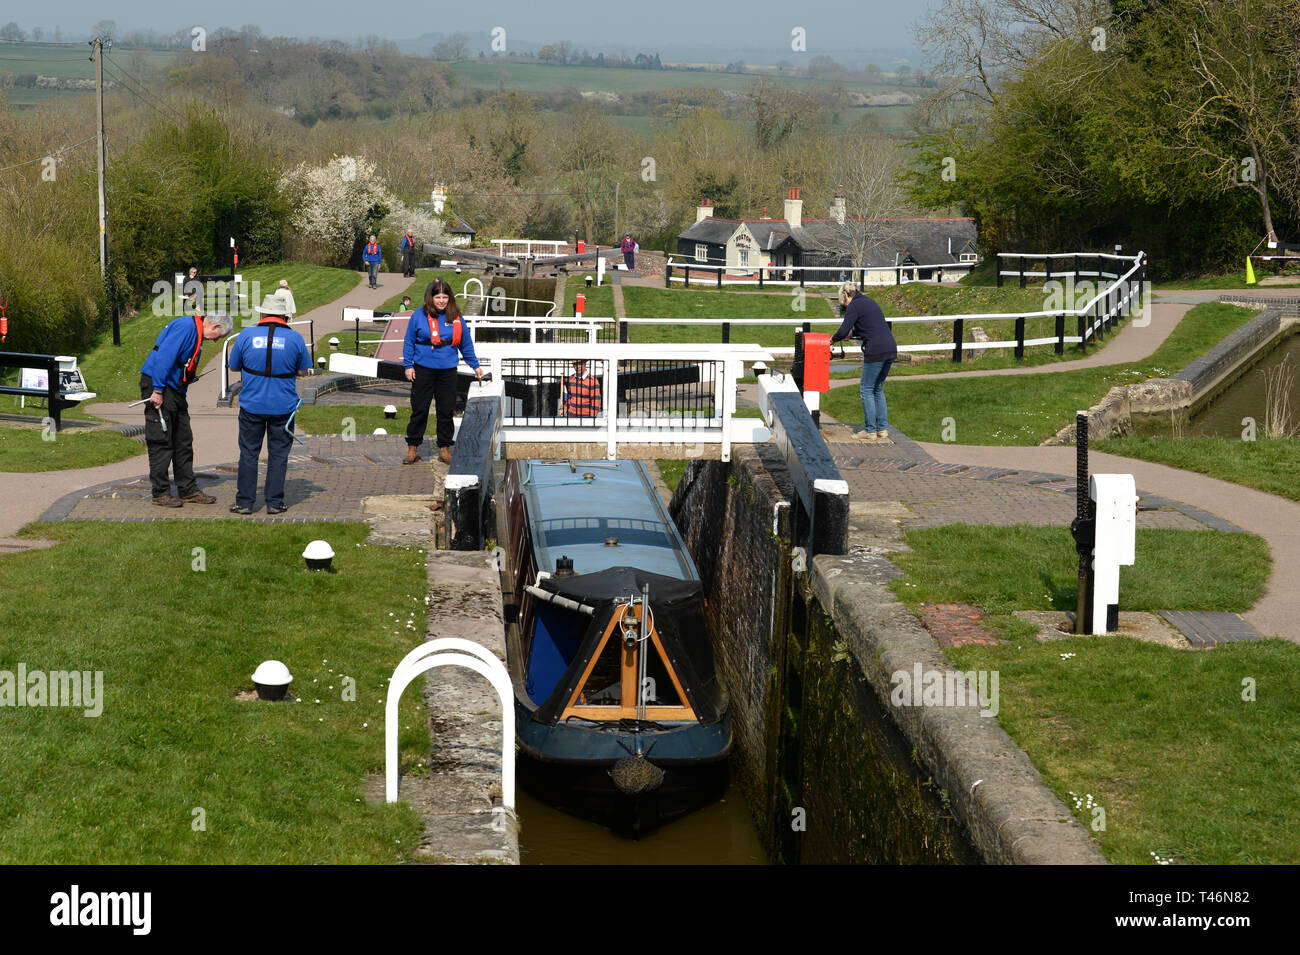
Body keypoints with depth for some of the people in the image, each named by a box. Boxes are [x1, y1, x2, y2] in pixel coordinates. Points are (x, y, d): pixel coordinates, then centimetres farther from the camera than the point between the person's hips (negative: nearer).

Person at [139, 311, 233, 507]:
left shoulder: (196, 332, 17)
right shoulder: (185, 327, -15)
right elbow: (163, 357, -23)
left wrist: (181, 400, 20)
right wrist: (158, 391, -25)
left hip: (174, 389, 10)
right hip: (158, 387, -10)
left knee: (183, 441, 11)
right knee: (161, 442, -5)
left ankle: (188, 490, 17)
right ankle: (161, 492, 0)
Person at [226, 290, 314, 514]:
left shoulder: (247, 335, -4)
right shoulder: (294, 338, -4)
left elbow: (234, 367, 6)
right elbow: (303, 371, 5)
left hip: (252, 405, 0)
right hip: (283, 406, 0)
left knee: (248, 453, 9)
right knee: (278, 454, 8)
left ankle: (245, 502, 12)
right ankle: (275, 503, 9)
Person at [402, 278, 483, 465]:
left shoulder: (456, 317, 3)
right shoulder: (419, 315, -3)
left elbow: (466, 343, 12)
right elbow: (409, 341, 2)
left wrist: (475, 365, 14)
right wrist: (408, 365, -2)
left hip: (448, 371, 2)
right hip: (423, 370, -2)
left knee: (446, 410, 6)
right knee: (419, 409, 2)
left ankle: (444, 448, 17)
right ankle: (412, 448, 11)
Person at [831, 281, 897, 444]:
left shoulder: (854, 306, -5)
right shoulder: (869, 302, 21)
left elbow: (843, 332, -11)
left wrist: (833, 338, 8)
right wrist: (852, 334, 38)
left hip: (876, 351, -8)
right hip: (890, 349, 8)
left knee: (867, 390, 2)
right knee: (878, 389, 17)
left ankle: (870, 431, 4)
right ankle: (883, 429, 17)